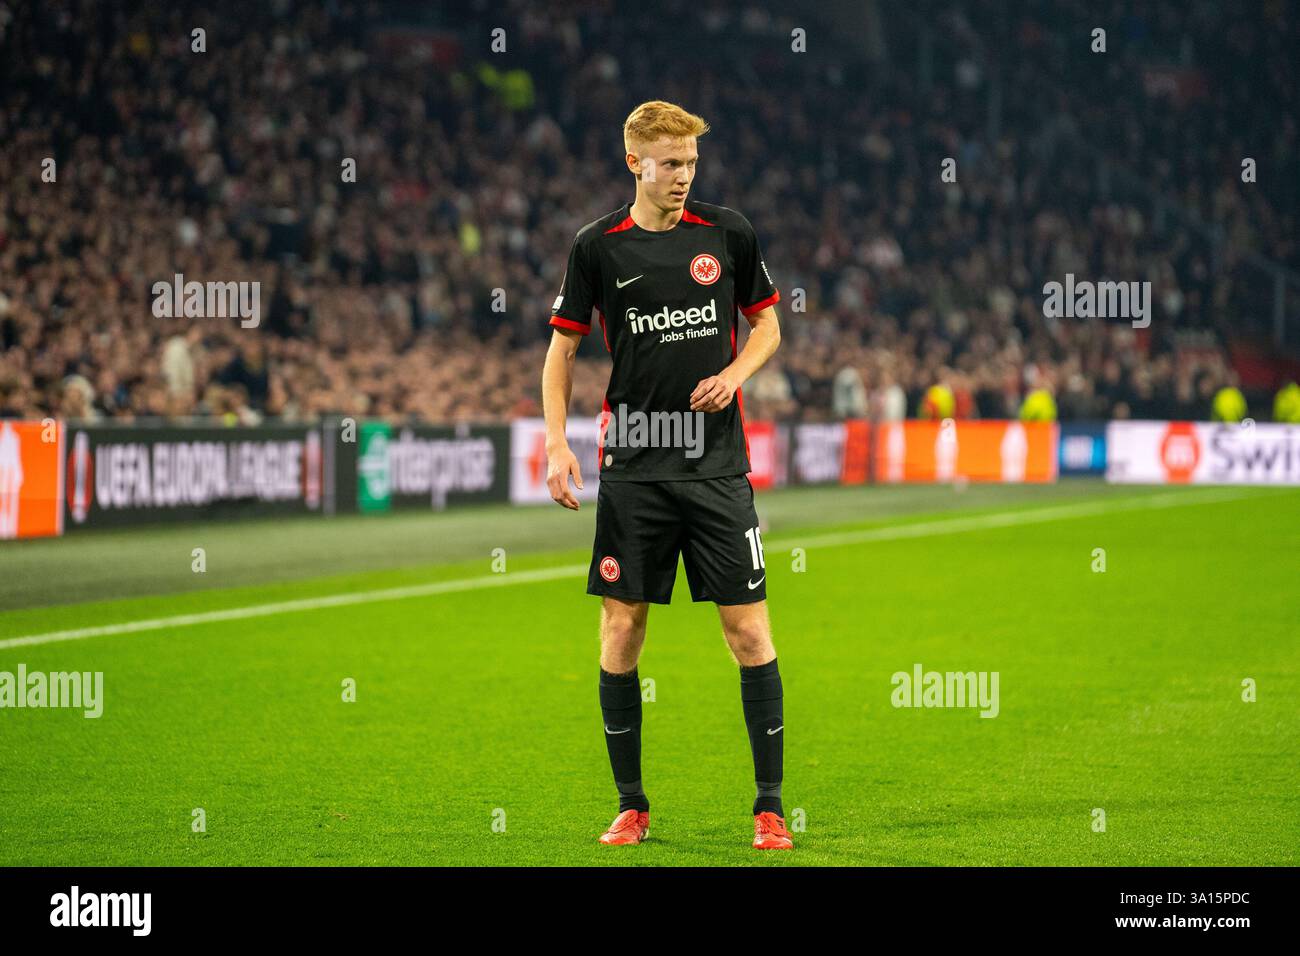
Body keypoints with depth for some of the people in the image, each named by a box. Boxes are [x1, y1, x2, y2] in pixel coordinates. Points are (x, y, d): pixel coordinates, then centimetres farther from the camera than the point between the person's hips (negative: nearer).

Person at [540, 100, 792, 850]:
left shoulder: (727, 232, 3)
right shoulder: (599, 246, 1)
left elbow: (767, 324, 13)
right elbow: (563, 347, 8)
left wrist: (734, 374, -7)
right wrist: (557, 444, -3)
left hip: (717, 463, 0)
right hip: (633, 467, 0)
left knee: (748, 628, -3)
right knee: (621, 629, 0)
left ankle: (770, 805, 4)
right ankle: (632, 804, 12)